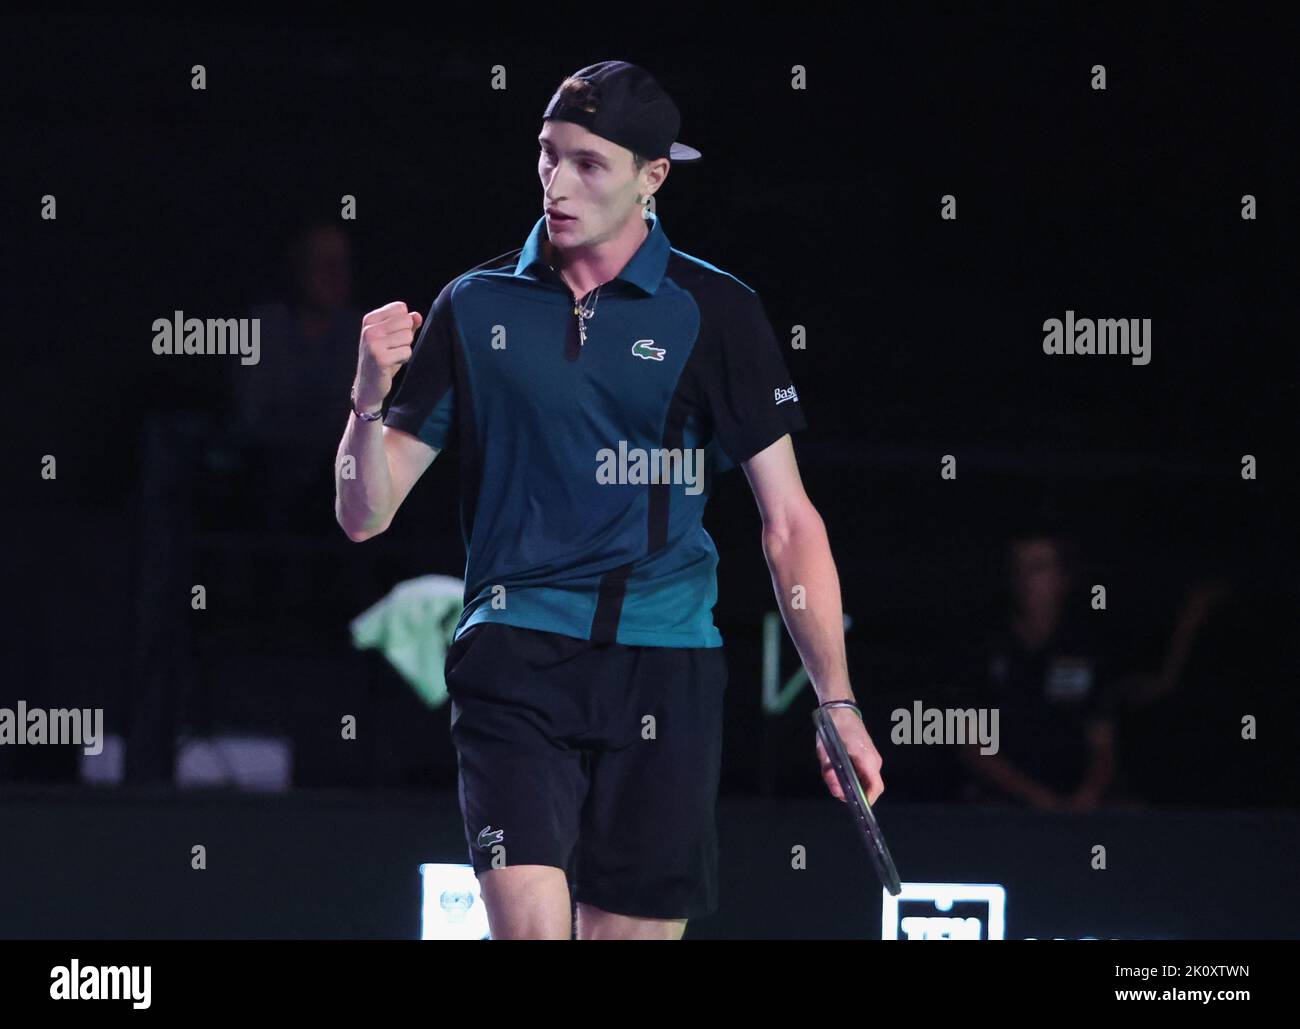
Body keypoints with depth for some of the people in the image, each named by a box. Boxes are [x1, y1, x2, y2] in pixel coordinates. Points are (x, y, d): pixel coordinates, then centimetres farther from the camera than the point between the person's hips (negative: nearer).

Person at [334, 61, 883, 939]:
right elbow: (365, 513, 9)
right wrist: (371, 395, -11)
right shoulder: (476, 307, 8)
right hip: (516, 662, 0)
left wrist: (837, 703, 0)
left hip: (666, 672, 0)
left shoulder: (716, 314, 4)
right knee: (529, 922, -19)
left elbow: (788, 520, 6)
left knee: (634, 932, 1)